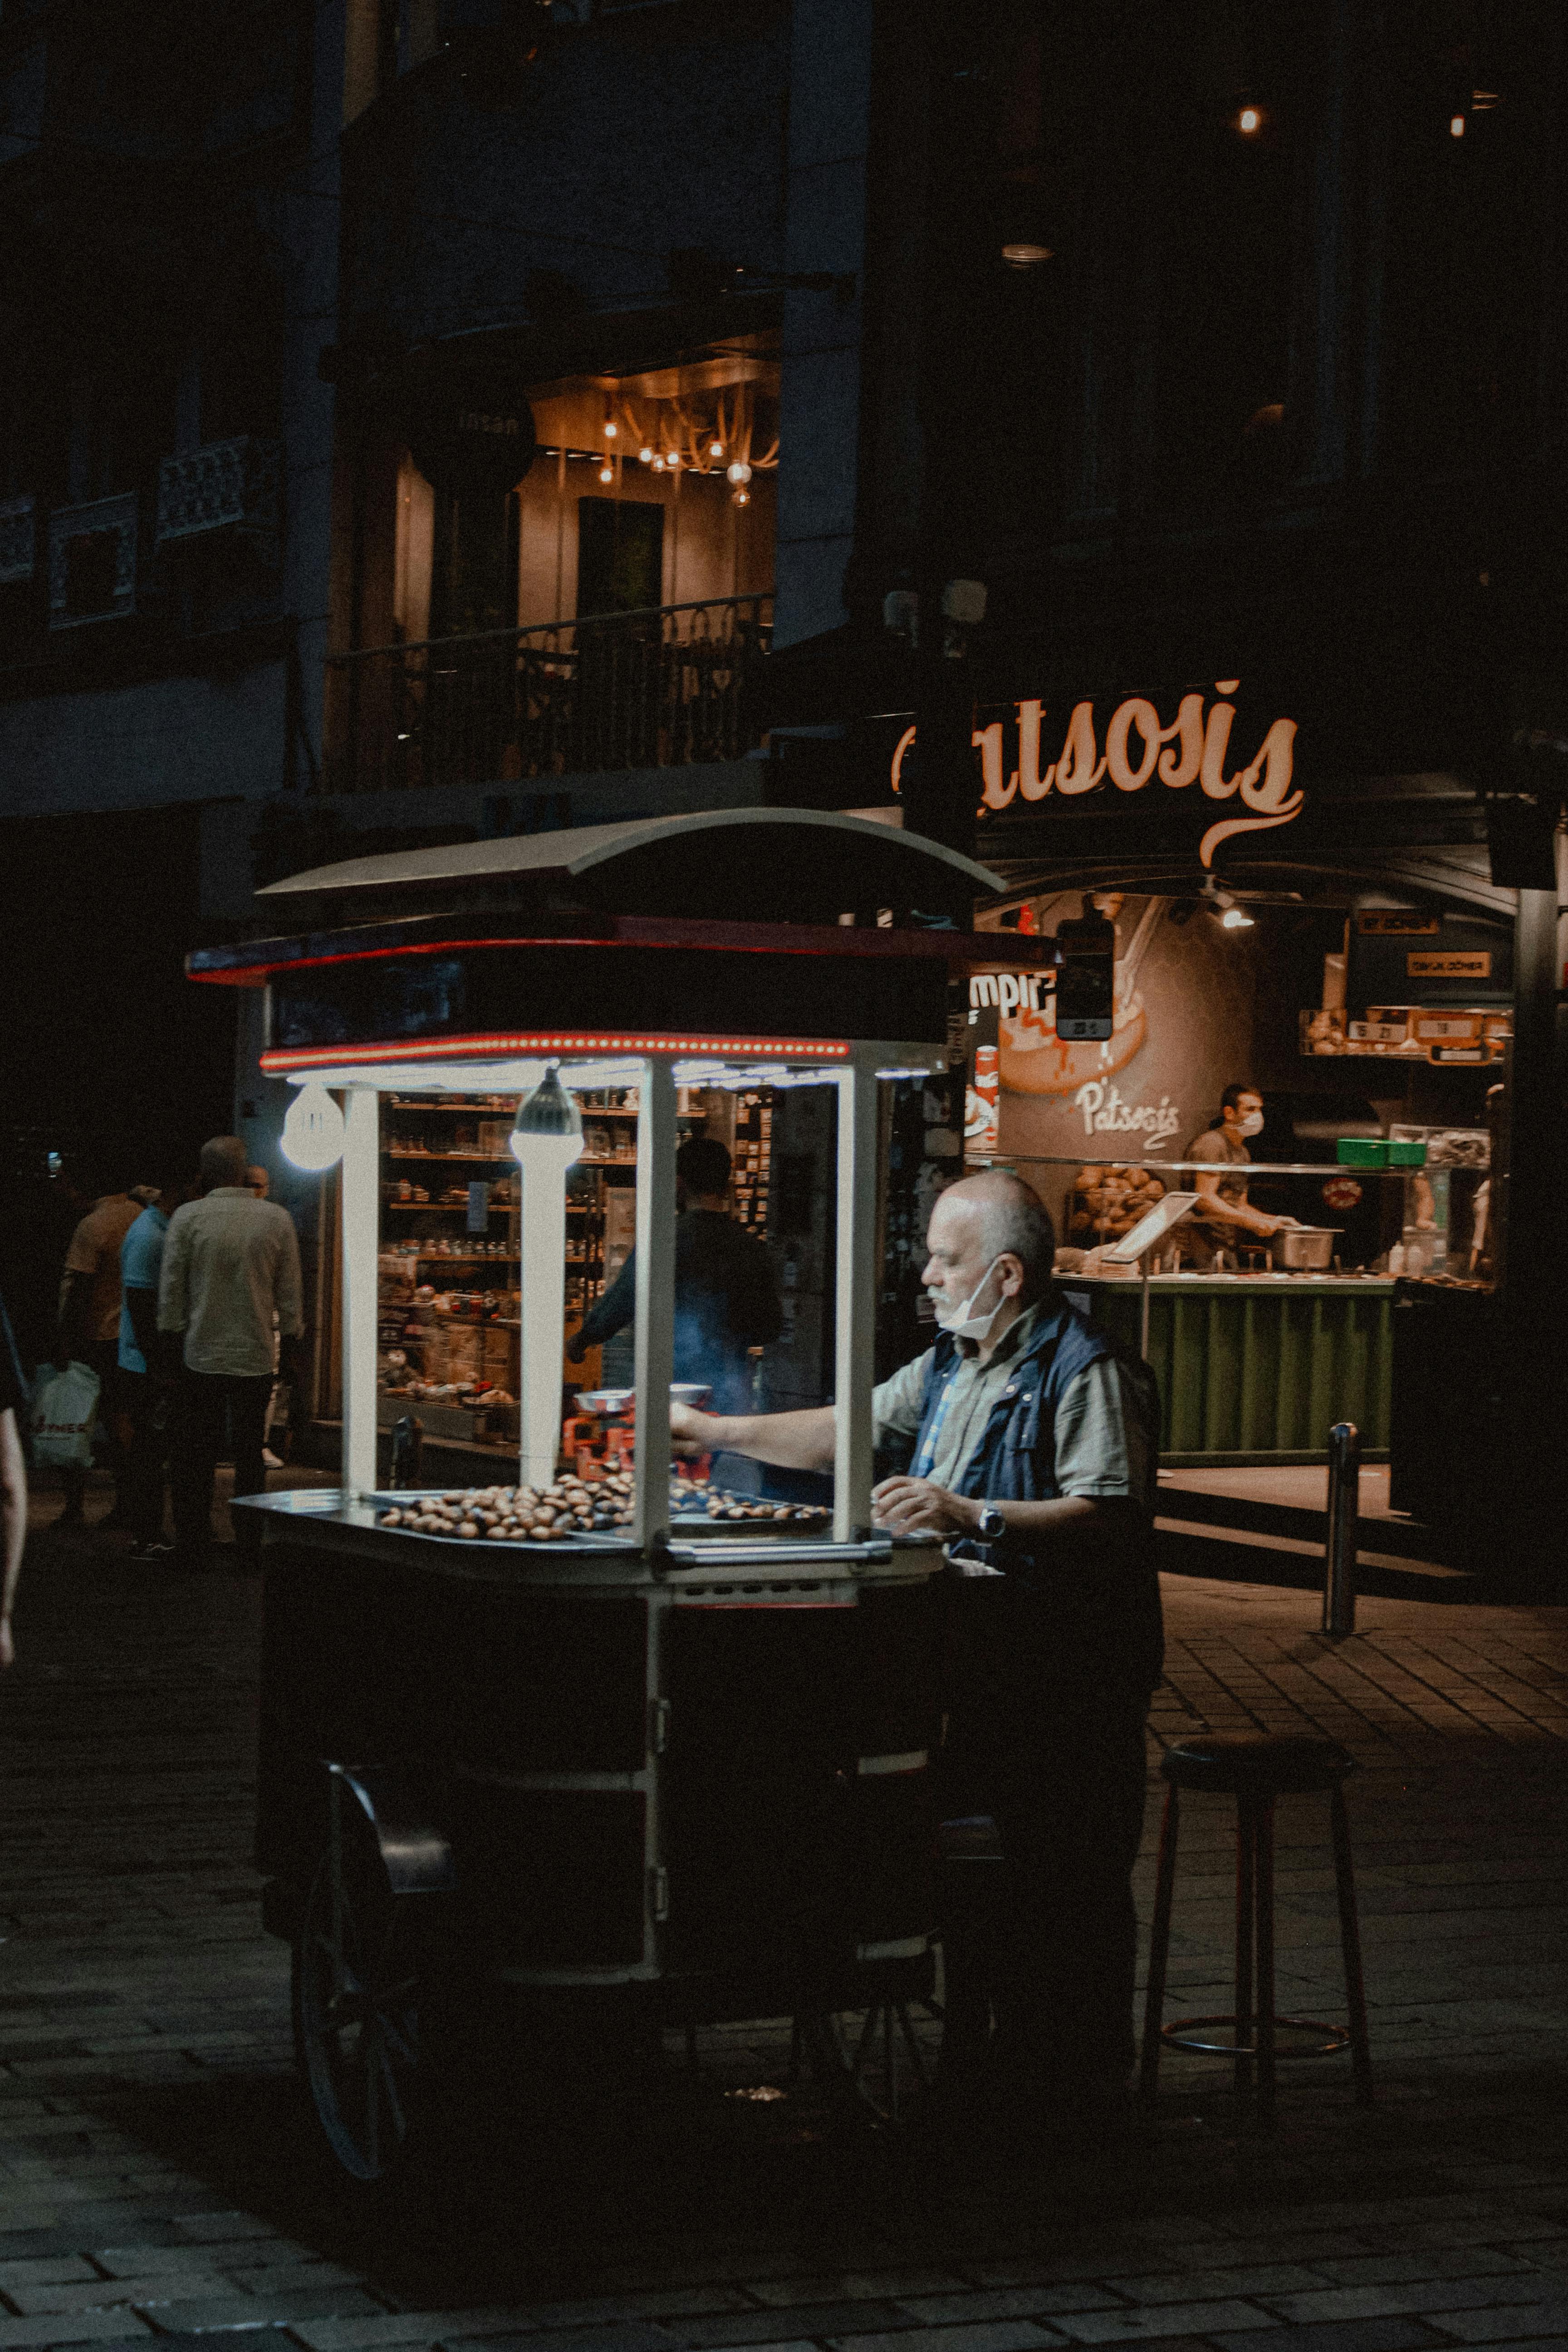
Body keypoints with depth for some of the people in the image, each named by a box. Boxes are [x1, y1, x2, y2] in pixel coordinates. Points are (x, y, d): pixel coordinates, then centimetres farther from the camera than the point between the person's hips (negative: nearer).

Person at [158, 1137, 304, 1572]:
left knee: (195, 1459, 7)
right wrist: (289, 1349, 13)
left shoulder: (187, 1218, -7)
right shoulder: (277, 1220, -2)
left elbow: (171, 1289, -3)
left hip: (200, 1357, -1)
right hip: (256, 1357, 1)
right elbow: (290, 1292, 3)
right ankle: (249, 1546, 13)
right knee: (250, 1457, 11)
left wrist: (171, 1345, 7)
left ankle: (192, 1550, 9)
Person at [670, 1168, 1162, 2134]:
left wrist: (974, 1516, -29)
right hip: (978, 1646, 9)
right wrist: (718, 1431, 18)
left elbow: (1105, 1516, -22)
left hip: (1067, 1664, -9)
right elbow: (850, 1430, 22)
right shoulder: (951, 1364, 15)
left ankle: (1084, 2071, 6)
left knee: (1068, 1874, -3)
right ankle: (1001, 2045, 25)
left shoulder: (1084, 1370, -14)